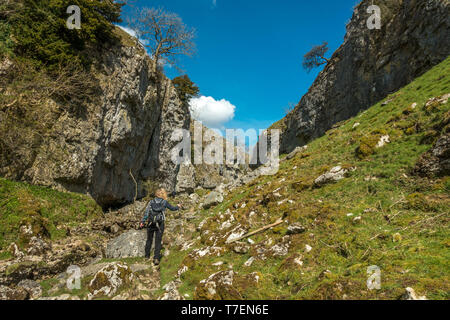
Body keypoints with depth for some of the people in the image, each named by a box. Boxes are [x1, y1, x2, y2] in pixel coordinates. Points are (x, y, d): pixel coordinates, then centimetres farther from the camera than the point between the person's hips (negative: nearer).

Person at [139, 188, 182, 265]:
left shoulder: (152, 202, 6)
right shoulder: (165, 202, 3)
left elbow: (147, 212, -3)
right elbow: (172, 208, 17)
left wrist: (143, 221, -7)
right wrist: (178, 207, 37)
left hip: (151, 223, 2)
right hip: (160, 224, -2)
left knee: (149, 239, 18)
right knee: (158, 241, 2)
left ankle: (147, 255, 29)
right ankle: (156, 258, -6)